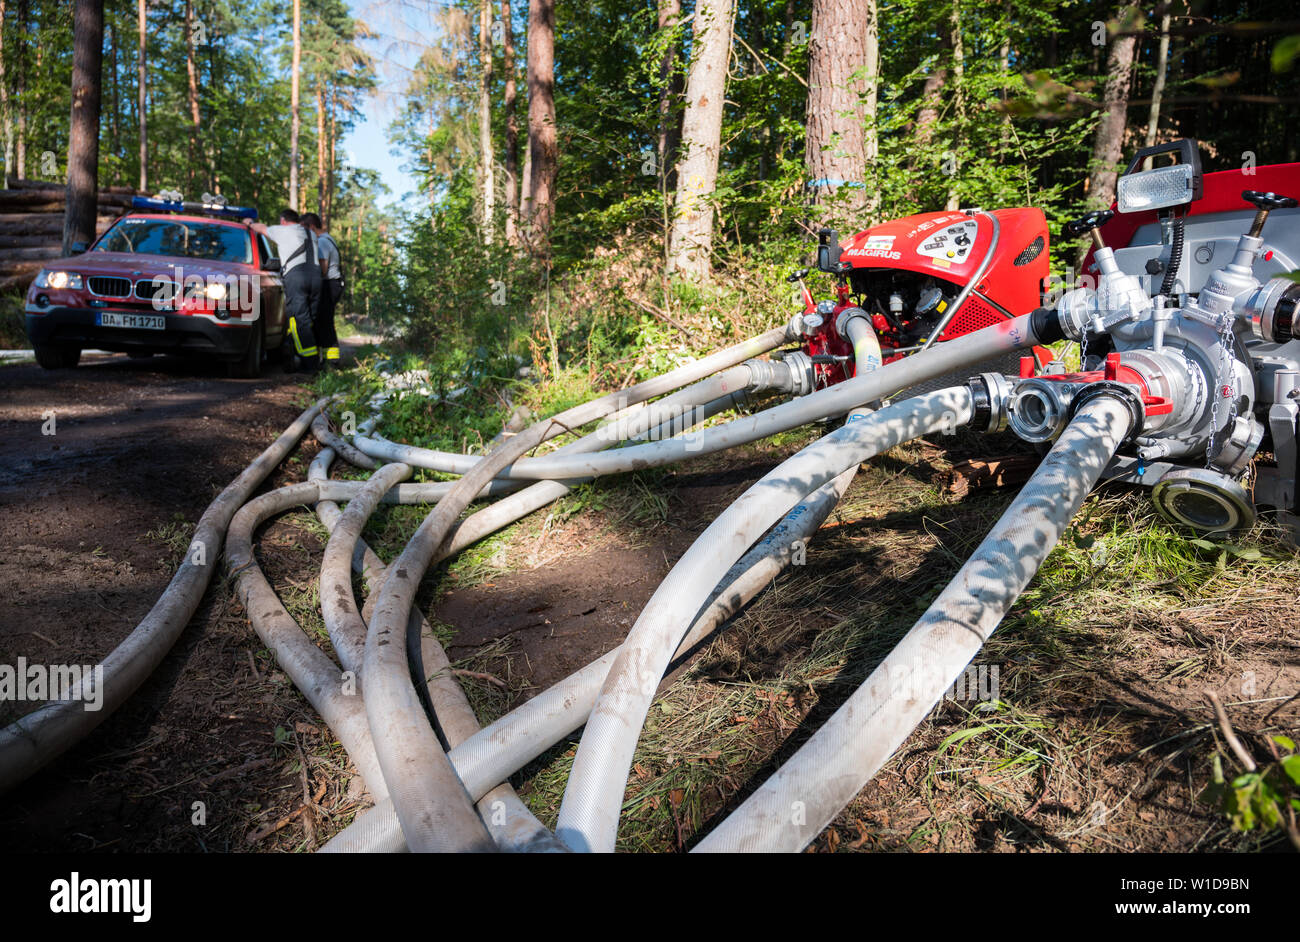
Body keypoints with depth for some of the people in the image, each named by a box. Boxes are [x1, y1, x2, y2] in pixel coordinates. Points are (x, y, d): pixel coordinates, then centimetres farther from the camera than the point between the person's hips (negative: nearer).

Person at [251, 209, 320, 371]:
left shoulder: (283, 231, 13)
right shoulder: (311, 234, 27)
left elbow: (262, 228, 30)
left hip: (295, 275, -5)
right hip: (315, 274, 5)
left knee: (299, 319, -8)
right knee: (312, 318, 8)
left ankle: (310, 361, -16)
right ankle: (317, 359, 3)